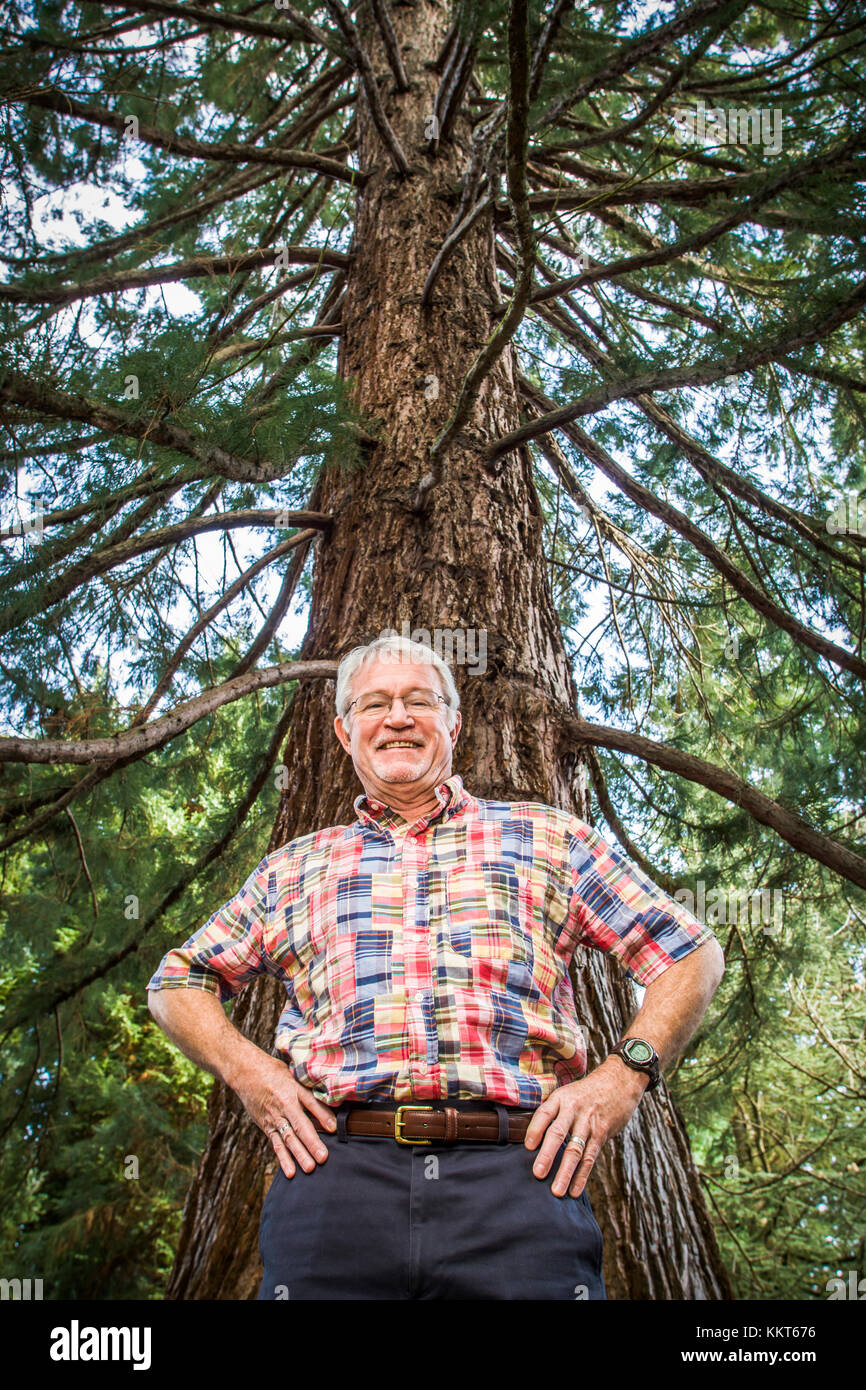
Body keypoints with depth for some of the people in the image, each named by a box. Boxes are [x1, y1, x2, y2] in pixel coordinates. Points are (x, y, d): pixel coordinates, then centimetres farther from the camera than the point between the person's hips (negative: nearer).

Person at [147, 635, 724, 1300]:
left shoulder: (549, 838, 15)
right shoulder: (294, 869, 20)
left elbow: (694, 953, 15)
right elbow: (178, 981, 26)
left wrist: (624, 1074, -1)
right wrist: (244, 1067, 6)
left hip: (518, 1177, -1)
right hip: (336, 1172, 2)